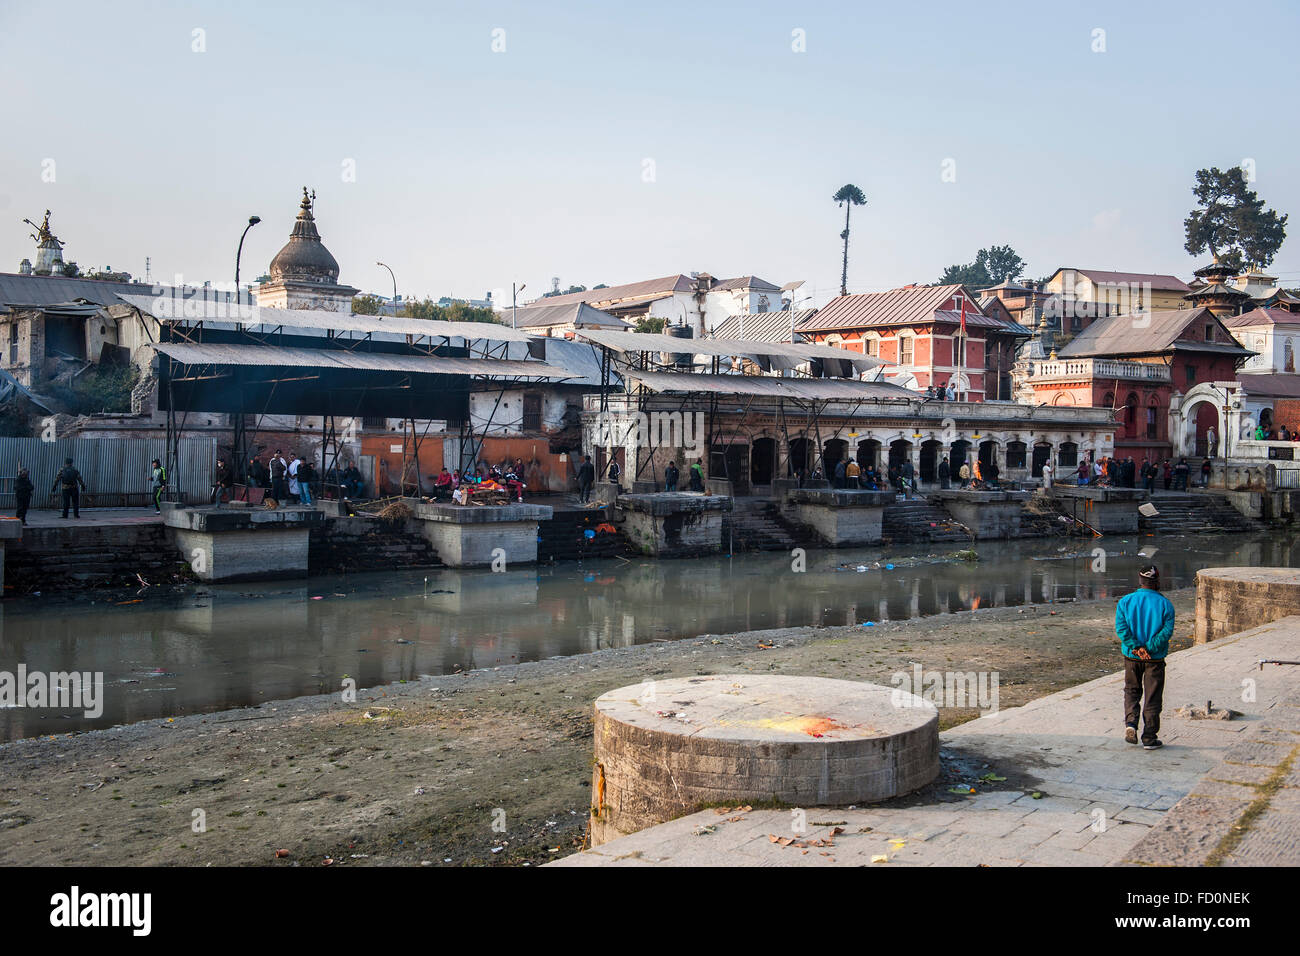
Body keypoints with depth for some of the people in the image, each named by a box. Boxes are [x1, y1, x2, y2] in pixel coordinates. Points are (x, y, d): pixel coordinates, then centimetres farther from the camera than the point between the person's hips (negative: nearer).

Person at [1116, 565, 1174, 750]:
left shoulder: (1125, 601, -1)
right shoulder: (1165, 604, -6)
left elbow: (1121, 628, -12)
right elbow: (1167, 631, -16)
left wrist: (1136, 647, -15)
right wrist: (1148, 648, -17)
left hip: (1131, 657, 2)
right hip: (1155, 659, -2)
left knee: (1132, 691, 19)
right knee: (1152, 698, 7)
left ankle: (1130, 723, -2)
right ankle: (1149, 738, 10)